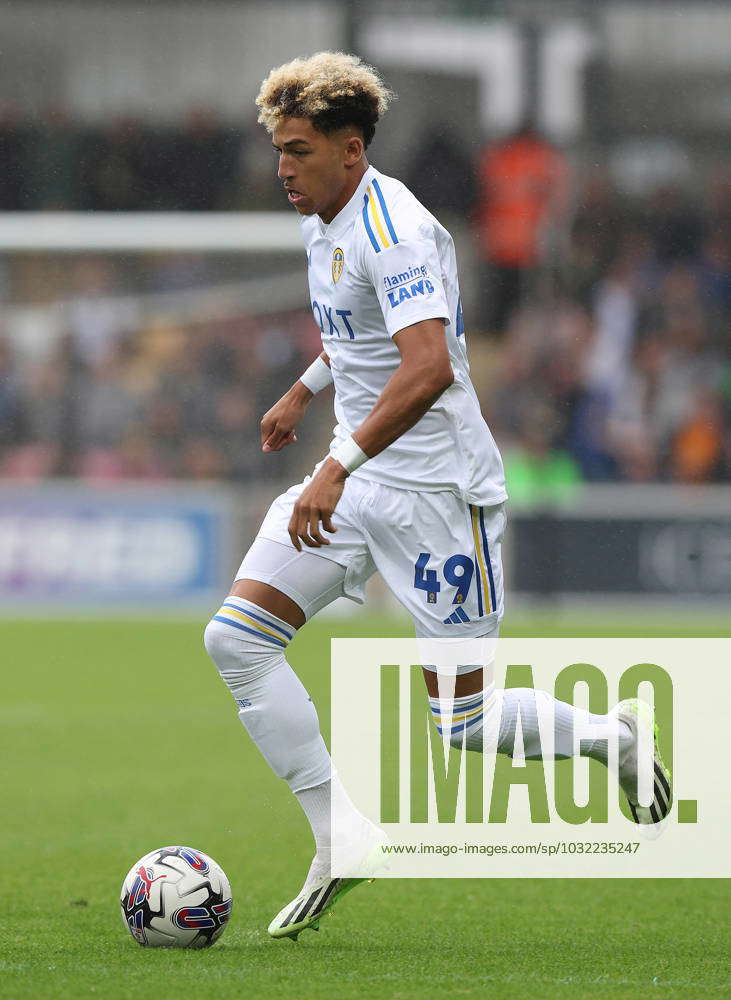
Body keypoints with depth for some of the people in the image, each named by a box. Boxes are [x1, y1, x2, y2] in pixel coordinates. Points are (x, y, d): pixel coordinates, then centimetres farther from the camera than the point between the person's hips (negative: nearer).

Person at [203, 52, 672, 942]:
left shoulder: (393, 229, -21)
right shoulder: (324, 223, 8)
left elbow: (430, 367, -35)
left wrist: (339, 466, -39)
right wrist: (303, 391, 35)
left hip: (437, 487, -9)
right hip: (359, 480, 9)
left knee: (462, 722, -3)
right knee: (237, 637, -8)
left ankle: (613, 738, 25)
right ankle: (340, 841, -5)